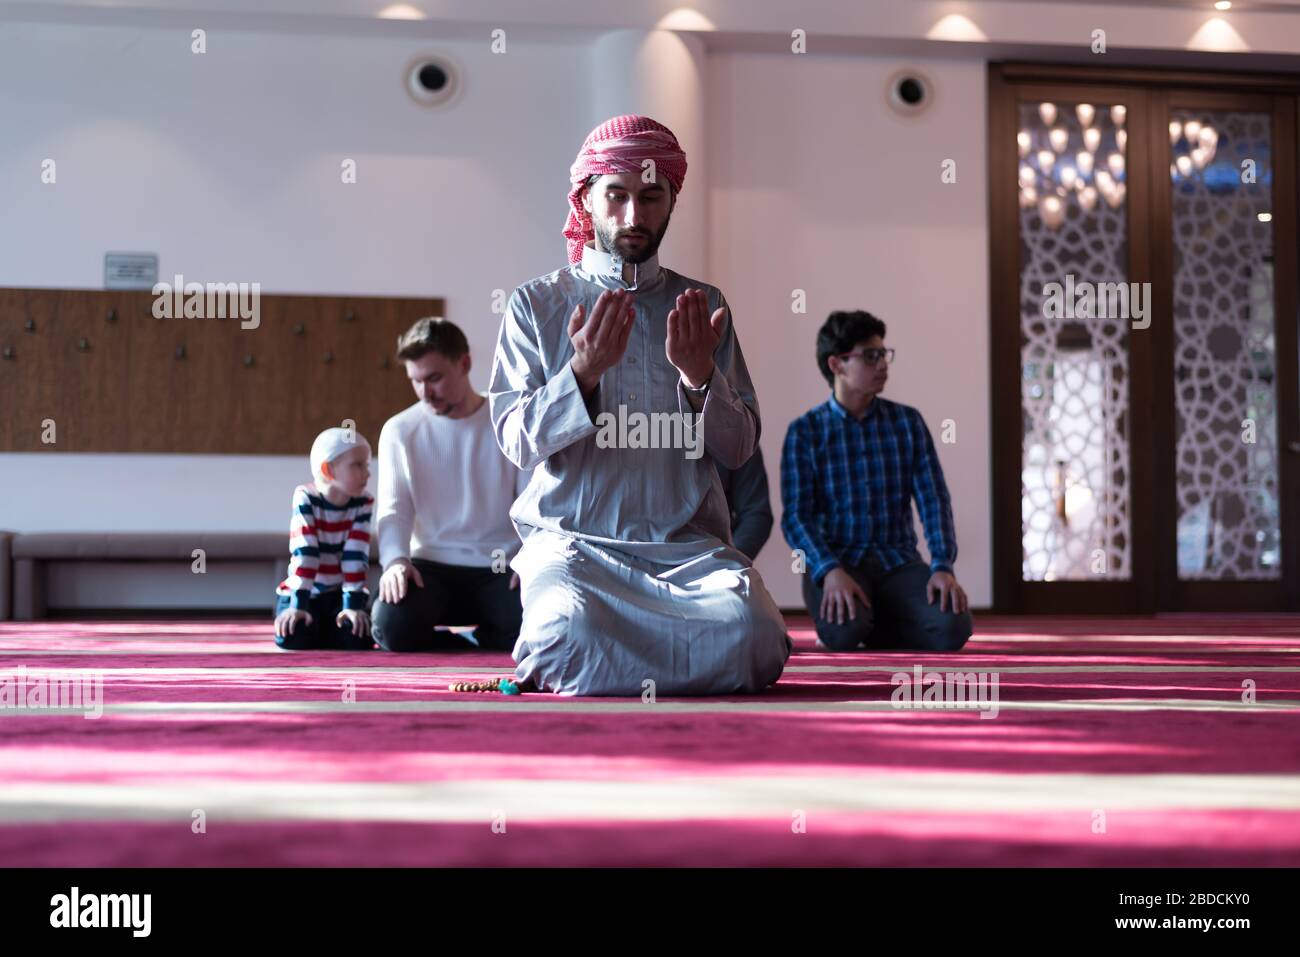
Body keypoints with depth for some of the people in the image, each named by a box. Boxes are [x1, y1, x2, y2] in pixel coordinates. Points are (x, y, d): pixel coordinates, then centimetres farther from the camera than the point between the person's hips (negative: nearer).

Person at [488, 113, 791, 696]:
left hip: (687, 543, 3)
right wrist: (583, 372, -20)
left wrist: (698, 375, -15)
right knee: (575, 637, -35)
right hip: (574, 539, -2)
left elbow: (739, 450, 4)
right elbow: (517, 442, -4)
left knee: (752, 638, -28)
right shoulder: (536, 304, 6)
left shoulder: (702, 306, 11)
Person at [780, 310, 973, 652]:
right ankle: (850, 628, 2)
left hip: (898, 560, 3)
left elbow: (933, 500, 0)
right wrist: (831, 571, -26)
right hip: (835, 560, -3)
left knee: (952, 627, -27)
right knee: (844, 630, -37)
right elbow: (797, 516, -7)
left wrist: (943, 566, -17)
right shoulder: (805, 431, 0)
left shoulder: (907, 422, 7)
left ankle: (872, 630, 3)